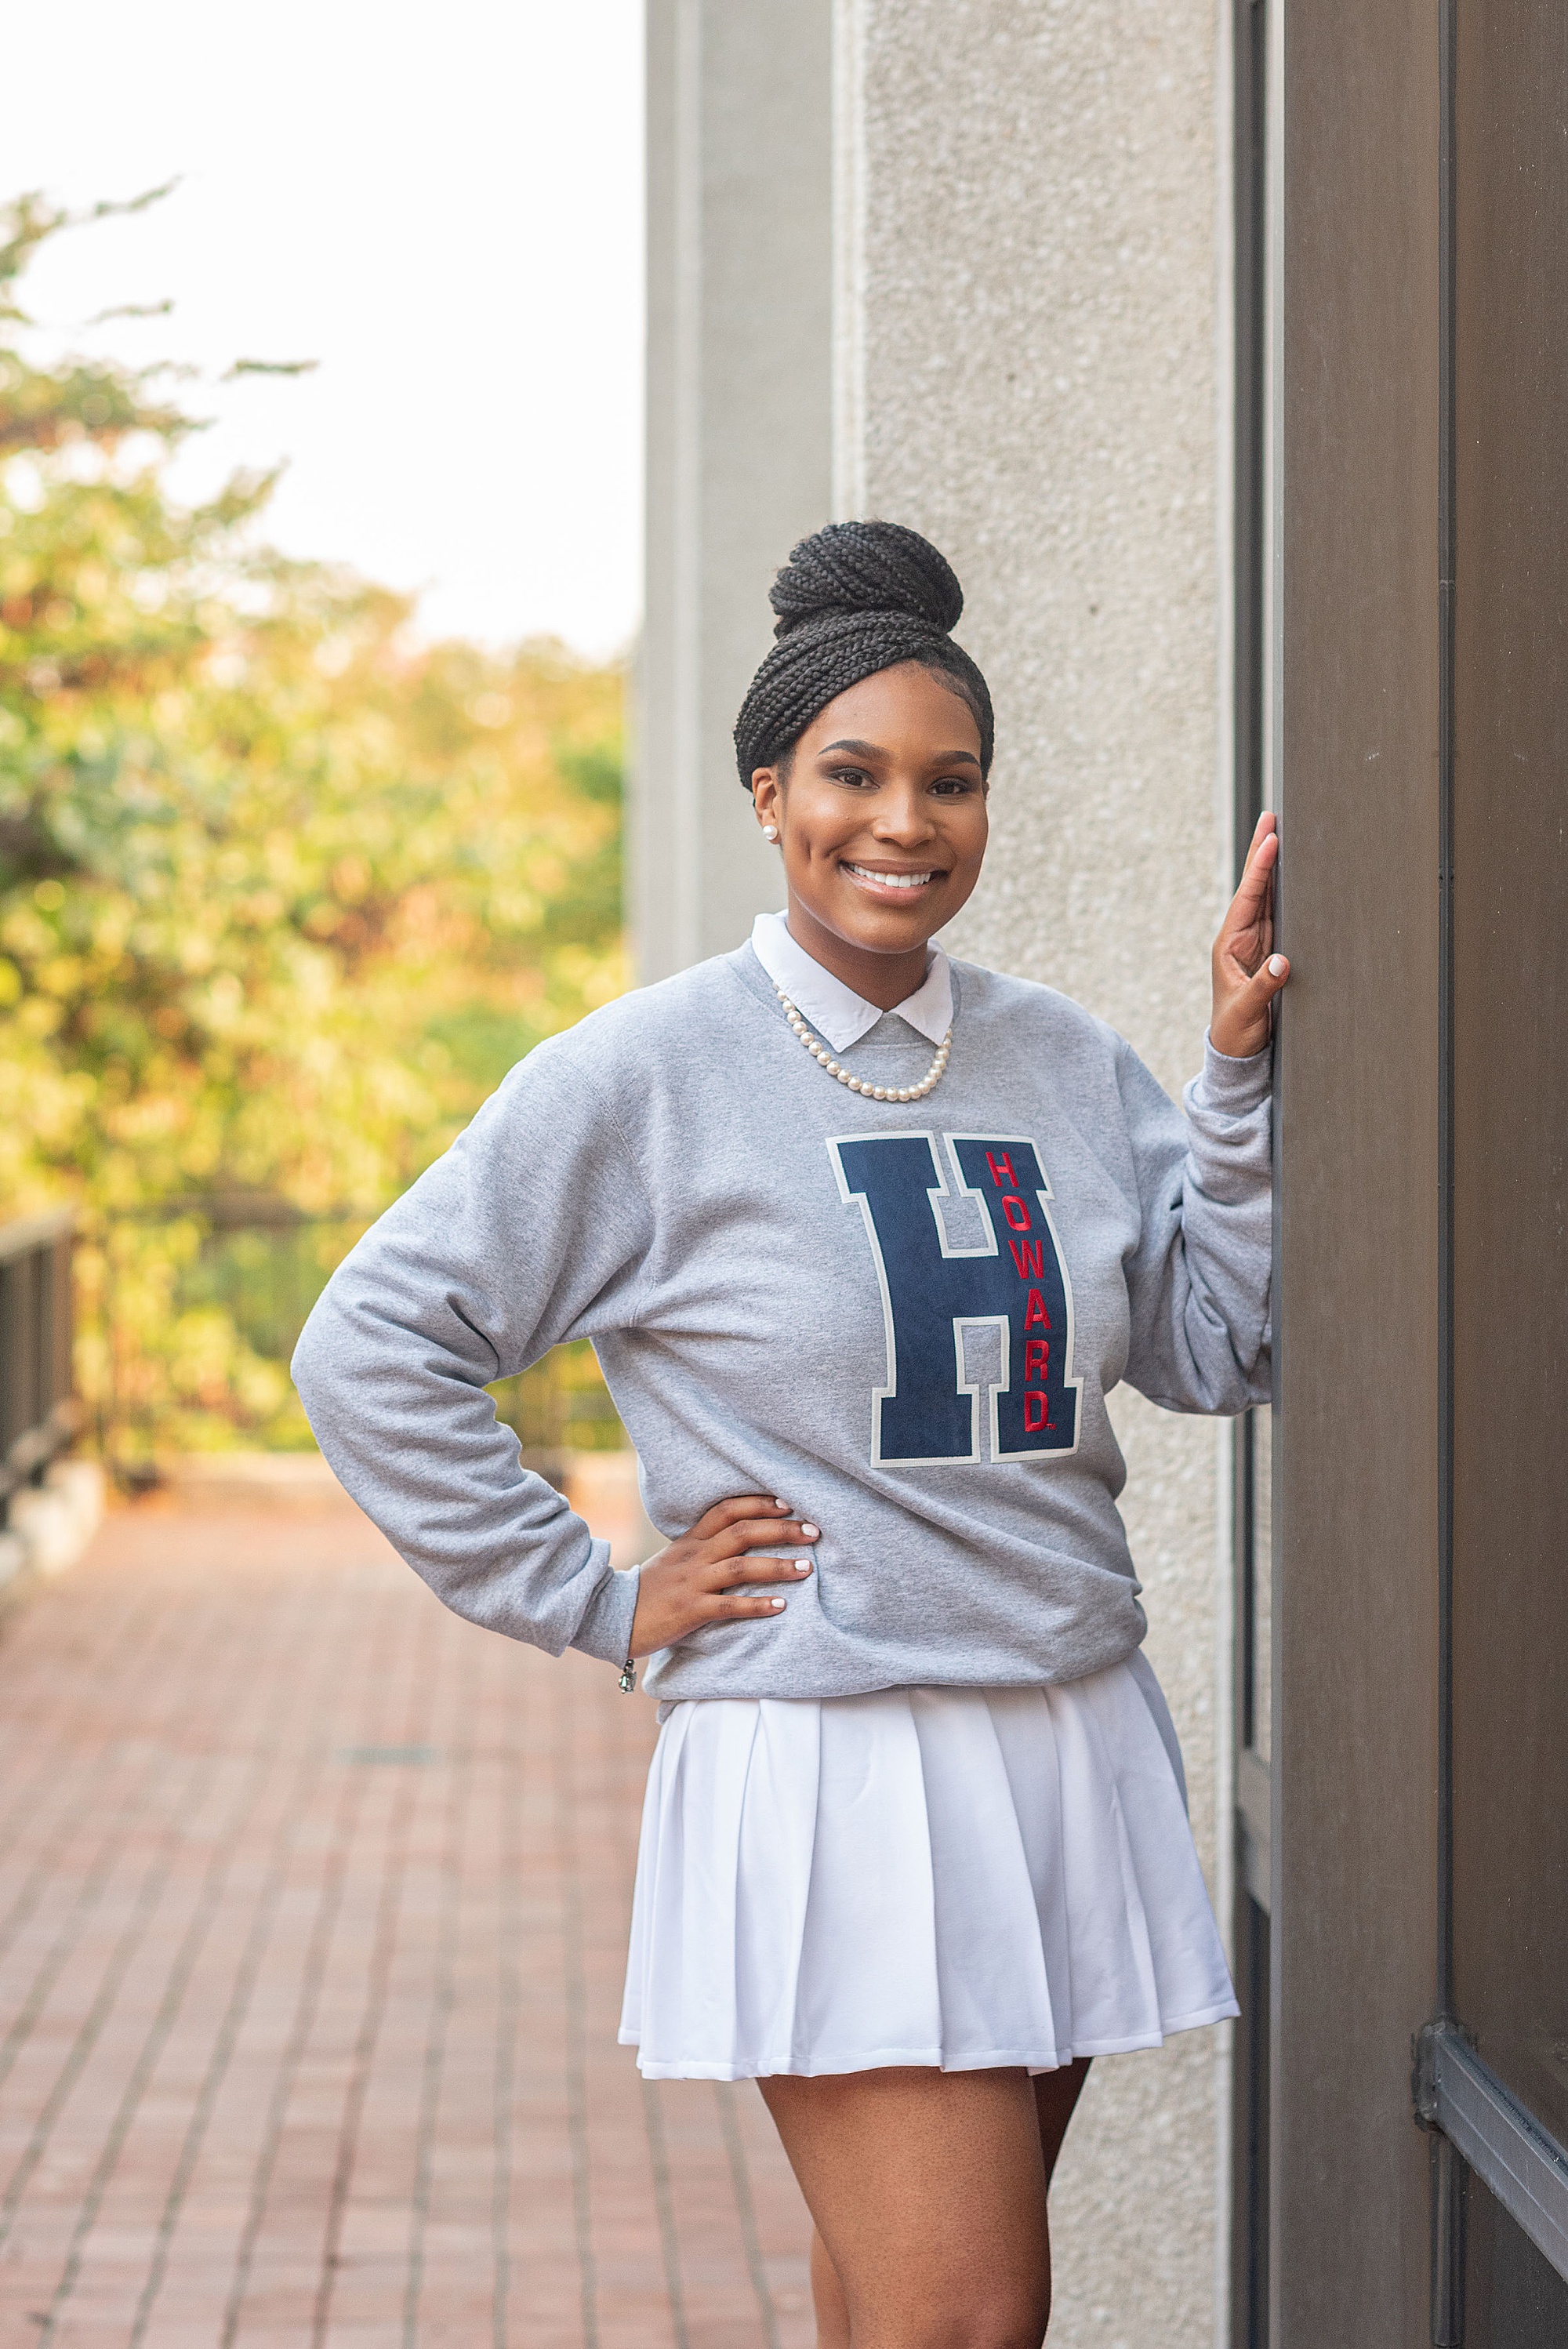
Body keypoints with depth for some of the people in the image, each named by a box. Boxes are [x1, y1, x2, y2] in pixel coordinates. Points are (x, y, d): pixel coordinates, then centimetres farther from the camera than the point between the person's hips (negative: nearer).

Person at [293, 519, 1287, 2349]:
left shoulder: (1066, 1065, 9)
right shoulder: (648, 1076, -6)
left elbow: (1220, 1348, 7)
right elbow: (370, 1353, -4)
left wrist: (1242, 1077, -2)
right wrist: (595, 1603, -6)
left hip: (1066, 1748, 5)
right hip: (822, 1766, -5)